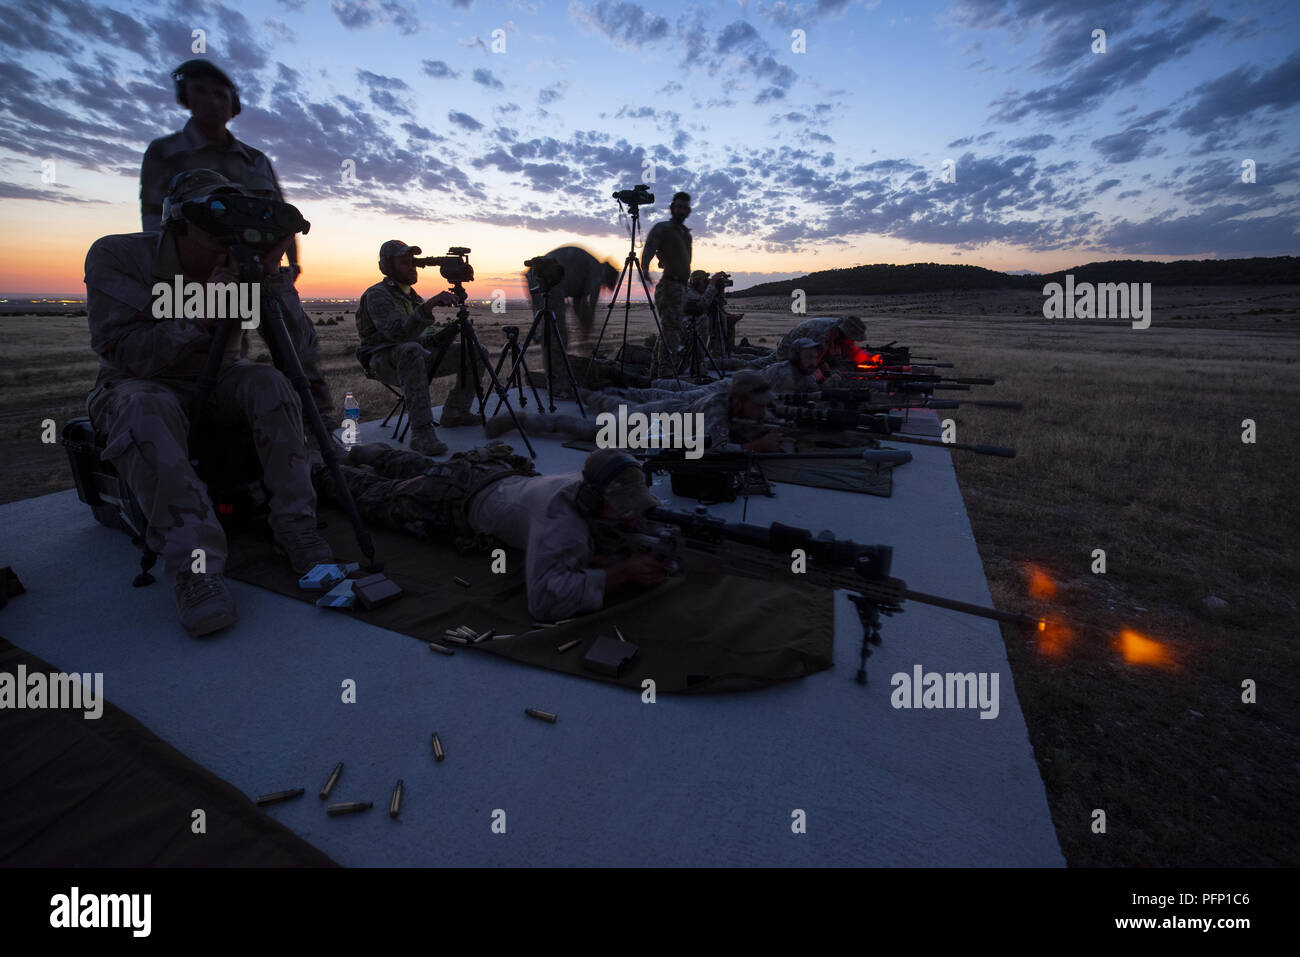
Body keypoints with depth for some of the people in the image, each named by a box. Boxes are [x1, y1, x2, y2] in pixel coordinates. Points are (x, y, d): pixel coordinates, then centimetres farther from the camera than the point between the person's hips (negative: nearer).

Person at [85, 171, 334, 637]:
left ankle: (296, 528, -29)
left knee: (270, 383, -30)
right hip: (140, 384, -2)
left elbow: (303, 356, -16)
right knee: (147, 411, -37)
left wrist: (272, 276, -26)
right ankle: (193, 566, -43)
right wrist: (201, 317, -33)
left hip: (218, 382, 2)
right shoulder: (116, 257, -11)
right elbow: (122, 353, -21)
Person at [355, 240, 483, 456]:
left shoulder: (412, 296, 14)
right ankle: (421, 432, -47)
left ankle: (455, 411, 1)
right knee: (410, 350, -43)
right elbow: (397, 333, -29)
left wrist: (443, 335, -7)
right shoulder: (376, 295, -11)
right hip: (382, 362, -7)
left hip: (417, 358, 7)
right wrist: (428, 307, -41)